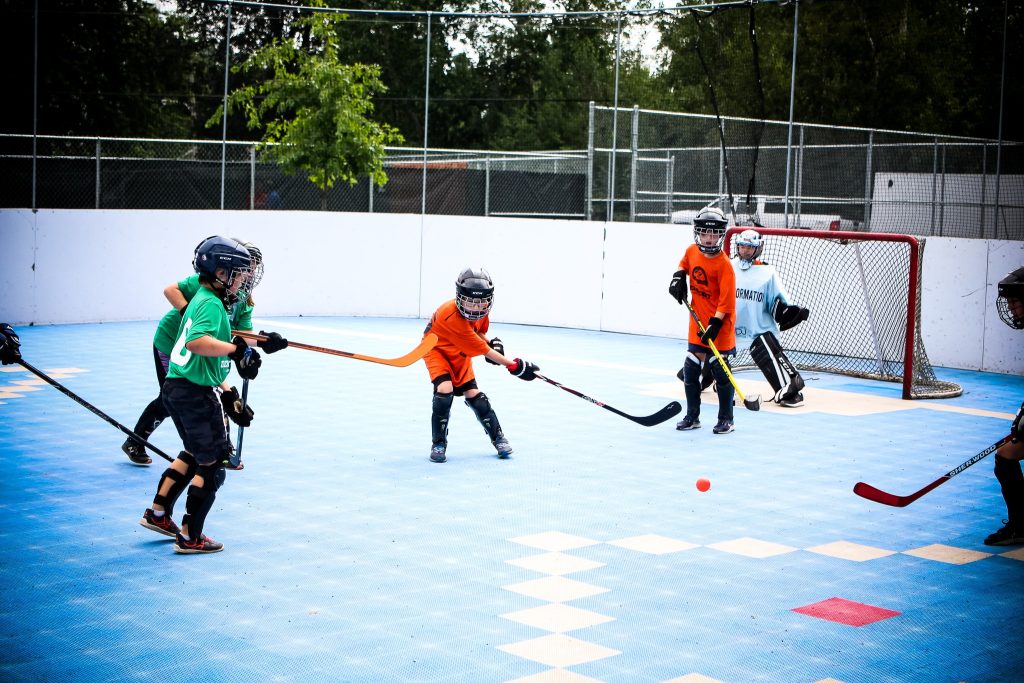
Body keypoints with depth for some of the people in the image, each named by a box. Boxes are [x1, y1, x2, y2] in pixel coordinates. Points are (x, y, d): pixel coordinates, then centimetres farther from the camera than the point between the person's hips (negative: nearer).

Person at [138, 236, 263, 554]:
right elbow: (197, 342, -34)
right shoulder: (211, 303, -15)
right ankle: (190, 537, 6)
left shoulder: (201, 300, 17)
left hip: (178, 386, 10)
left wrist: (227, 393, 17)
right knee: (212, 463, 1)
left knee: (195, 452, 26)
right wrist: (234, 348, -25)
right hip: (195, 393, -10)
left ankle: (158, 514, 32)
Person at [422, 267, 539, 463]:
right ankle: (438, 443, -10)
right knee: (445, 389, -26)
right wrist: (514, 366, -33)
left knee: (473, 394, -2)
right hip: (436, 348, -6)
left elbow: (478, 331, 7)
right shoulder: (452, 317, -40)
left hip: (460, 353, 6)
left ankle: (498, 437, 15)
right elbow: (482, 350, -36)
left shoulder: (480, 310, -17)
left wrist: (491, 342, -15)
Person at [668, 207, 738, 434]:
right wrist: (678, 277, 4)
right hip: (698, 321, 6)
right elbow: (684, 264, 25)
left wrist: (714, 325, -25)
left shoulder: (724, 264, -18)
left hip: (720, 324, -6)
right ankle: (692, 417, 19)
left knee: (720, 371, -3)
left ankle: (726, 420, 9)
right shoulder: (692, 251, 0)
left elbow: (726, 300, -20)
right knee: (690, 369, 6)